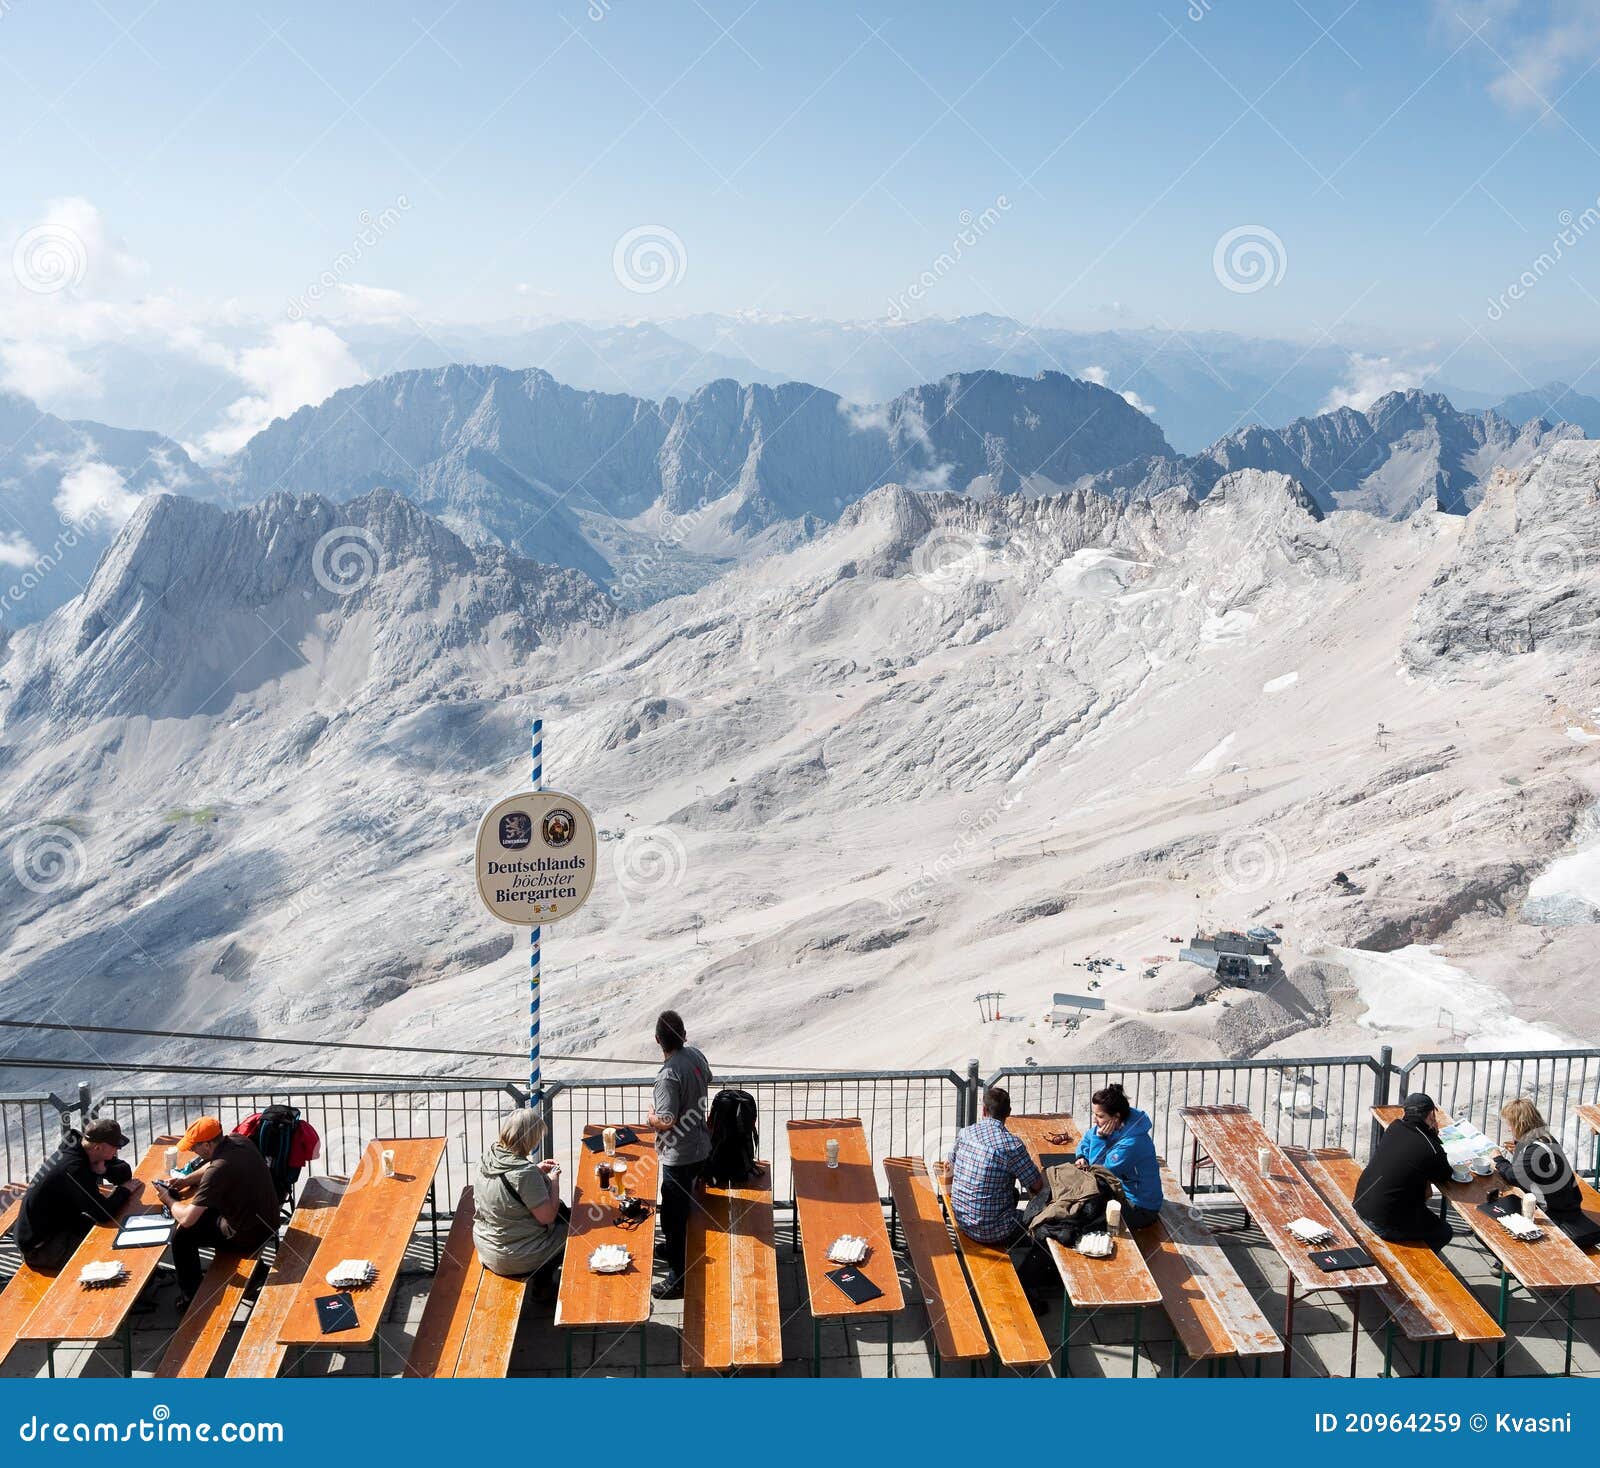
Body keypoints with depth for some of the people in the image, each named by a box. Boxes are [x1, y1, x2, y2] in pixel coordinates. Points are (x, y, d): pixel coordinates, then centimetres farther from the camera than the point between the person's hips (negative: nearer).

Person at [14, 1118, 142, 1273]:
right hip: (40, 1247, -9)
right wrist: (124, 1190, -14)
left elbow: (125, 1172, 2)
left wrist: (103, 1170, -19)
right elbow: (104, 1213, -32)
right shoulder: (73, 1169, -31)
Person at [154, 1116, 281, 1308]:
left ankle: (191, 1296, 21)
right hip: (269, 1221, 8)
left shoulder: (217, 1172, -29)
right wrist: (185, 1180, 7)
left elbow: (186, 1219, -25)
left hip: (247, 1238, -8)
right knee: (204, 1212, 27)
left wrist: (168, 1200, -7)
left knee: (181, 1235, 4)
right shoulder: (241, 1142, -5)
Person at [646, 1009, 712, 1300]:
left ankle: (678, 1279, 11)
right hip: (701, 1147, 9)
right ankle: (674, 1248, 48)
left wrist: (651, 1115, -9)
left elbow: (666, 1122, -29)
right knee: (684, 1206, 28)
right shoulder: (696, 1055, -4)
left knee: (674, 1215, 3)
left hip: (679, 1156, -9)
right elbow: (707, 1080, 19)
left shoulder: (669, 1074, -29)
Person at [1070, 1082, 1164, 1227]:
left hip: (1141, 1209, -9)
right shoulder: (1108, 1126, -7)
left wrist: (1100, 1138, -27)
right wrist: (1082, 1157, -9)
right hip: (1121, 1191, 9)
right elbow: (1086, 1140, 12)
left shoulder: (1132, 1143, -33)